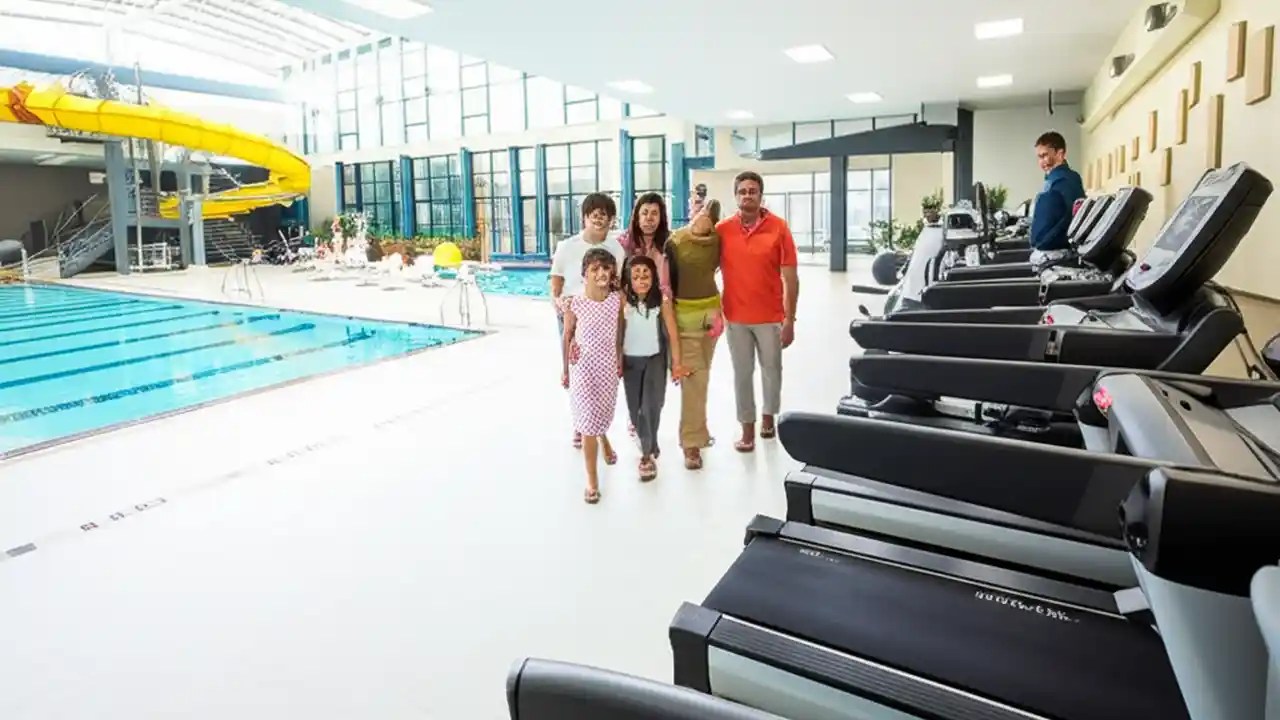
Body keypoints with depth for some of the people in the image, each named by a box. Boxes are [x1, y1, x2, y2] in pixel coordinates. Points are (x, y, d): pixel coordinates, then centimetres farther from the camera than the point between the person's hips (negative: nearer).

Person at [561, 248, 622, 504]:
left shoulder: (617, 300, -6)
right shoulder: (574, 303, -13)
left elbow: (619, 332, 6)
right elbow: (567, 336, -2)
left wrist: (619, 360, 9)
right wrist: (565, 369, 4)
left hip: (608, 366, 3)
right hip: (583, 367, -3)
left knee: (604, 414, 20)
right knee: (589, 420, -2)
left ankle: (603, 438, 59)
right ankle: (592, 480, 9)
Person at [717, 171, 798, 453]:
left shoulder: (779, 228, -8)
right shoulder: (722, 229, -3)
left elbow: (790, 278, -6)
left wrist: (790, 320, -8)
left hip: (771, 316, -1)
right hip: (736, 317, 1)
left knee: (771, 369, 16)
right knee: (742, 373, 9)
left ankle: (768, 417, 38)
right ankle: (748, 430, 21)